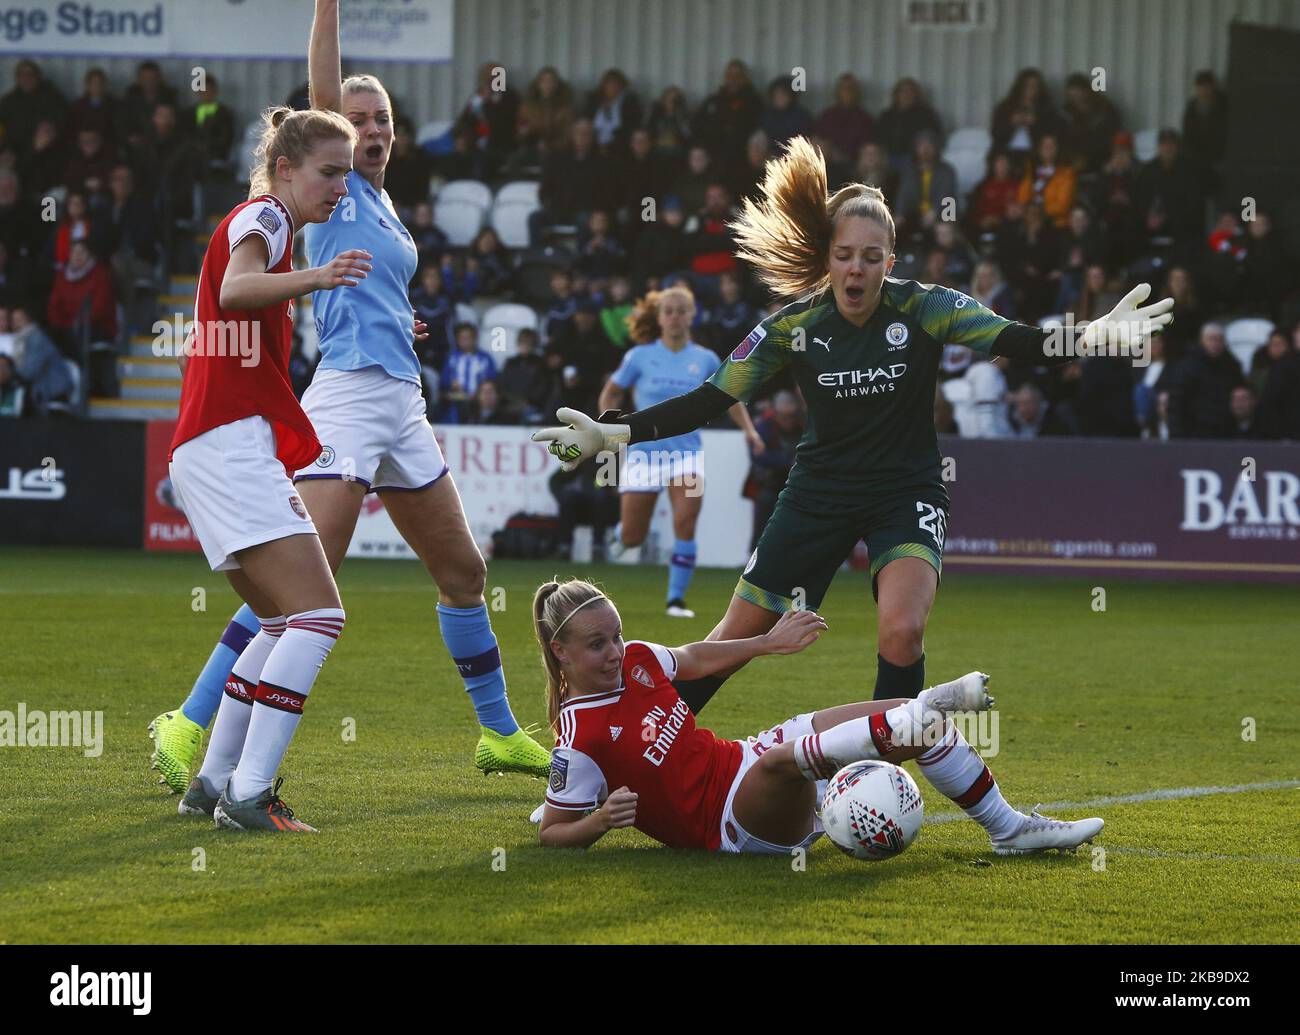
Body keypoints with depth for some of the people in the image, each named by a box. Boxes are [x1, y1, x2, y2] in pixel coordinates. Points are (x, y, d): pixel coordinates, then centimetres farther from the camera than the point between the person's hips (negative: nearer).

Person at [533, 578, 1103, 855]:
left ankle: (1008, 827, 8)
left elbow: (692, 658, 25)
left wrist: (770, 643, 26)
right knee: (782, 760, -45)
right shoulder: (582, 738, -18)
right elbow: (551, 835, -12)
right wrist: (603, 820, -31)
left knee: (920, 722, 3)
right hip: (732, 822, -9)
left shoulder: (634, 660, 3)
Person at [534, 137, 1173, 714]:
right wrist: (612, 434, -15)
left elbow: (1022, 344, -21)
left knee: (901, 630, -28)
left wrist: (1093, 334, -41)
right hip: (820, 494, 2)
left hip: (906, 496, -2)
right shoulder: (792, 326, -10)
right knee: (738, 636, 5)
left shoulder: (922, 309, -15)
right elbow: (710, 400, -6)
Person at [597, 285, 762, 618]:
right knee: (633, 537, 2)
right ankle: (620, 534, 40)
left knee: (685, 525, -20)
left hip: (686, 452, 1)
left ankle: (676, 599, -9)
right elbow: (610, 394, 11)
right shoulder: (640, 356, -1)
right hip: (644, 452, 0)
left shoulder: (705, 360, 3)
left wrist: (749, 429, 2)